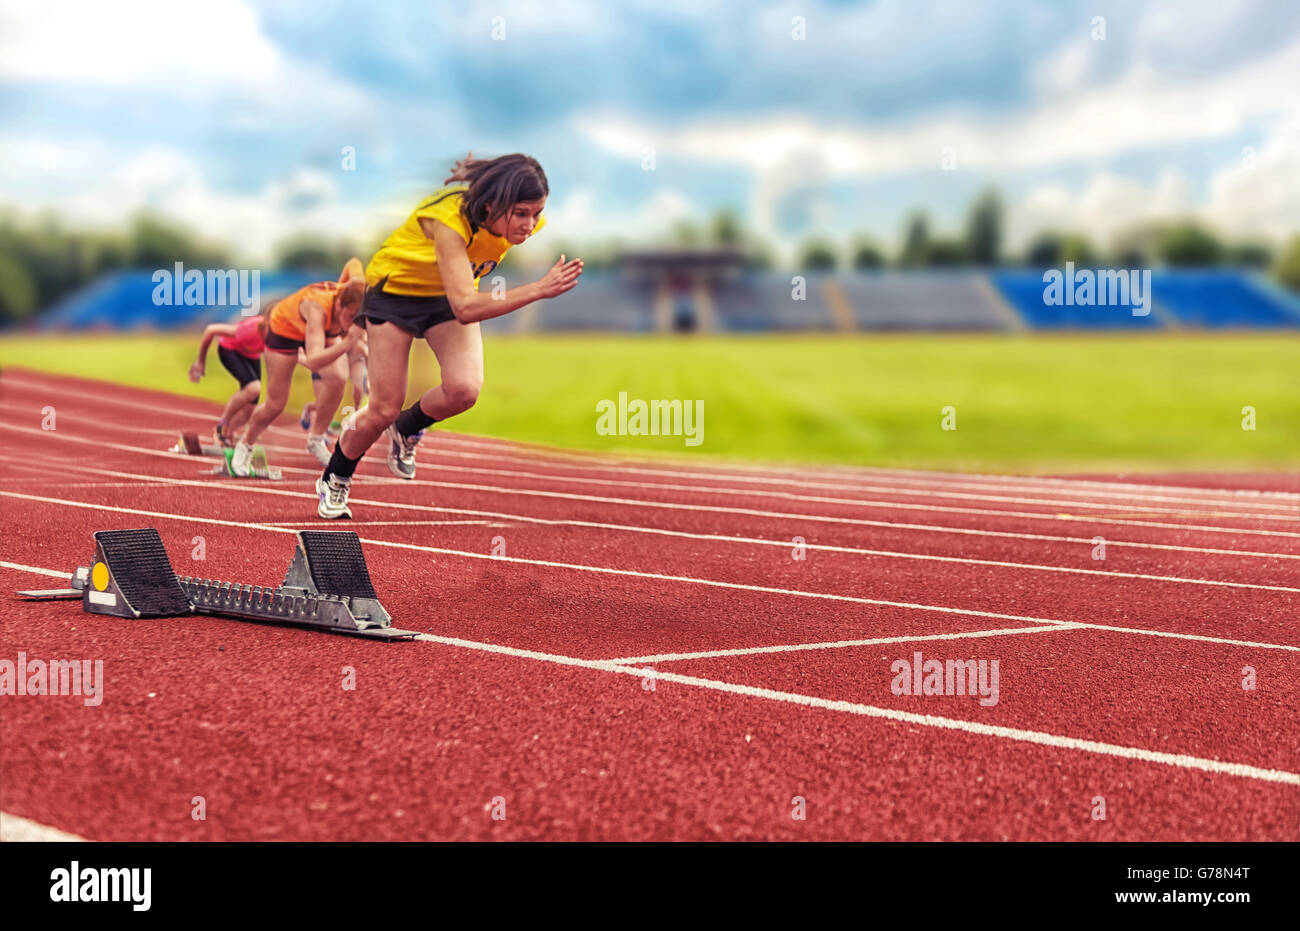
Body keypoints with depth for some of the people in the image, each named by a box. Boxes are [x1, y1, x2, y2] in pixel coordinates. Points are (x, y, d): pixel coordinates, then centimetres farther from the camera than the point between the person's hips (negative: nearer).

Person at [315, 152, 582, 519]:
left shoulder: (527, 220, -23)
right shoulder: (450, 218, -41)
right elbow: (465, 308, -49)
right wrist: (539, 289, -55)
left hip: (450, 293, 4)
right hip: (395, 288, -4)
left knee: (464, 390, -21)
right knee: (384, 409, -2)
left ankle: (406, 428, 13)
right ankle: (333, 480, 28)